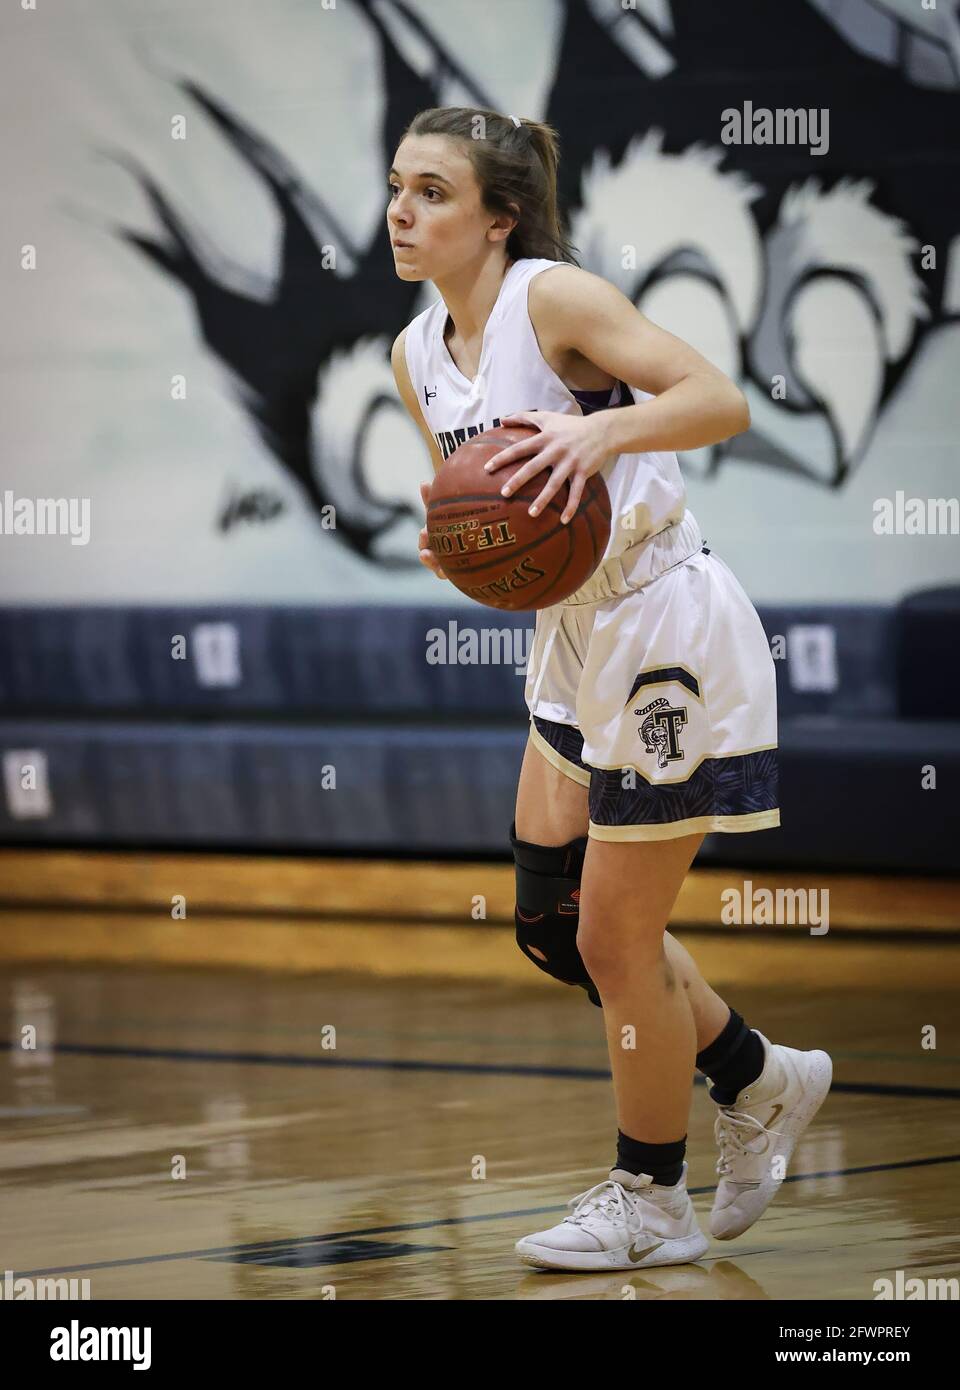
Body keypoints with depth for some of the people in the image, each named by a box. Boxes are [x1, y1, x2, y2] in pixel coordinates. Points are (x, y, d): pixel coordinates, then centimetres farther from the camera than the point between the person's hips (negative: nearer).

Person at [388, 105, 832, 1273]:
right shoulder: (417, 356, 6)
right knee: (550, 921, 14)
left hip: (666, 635, -9)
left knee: (616, 933, -1)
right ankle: (758, 1081, 33)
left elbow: (721, 400, -24)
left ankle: (651, 1204, 16)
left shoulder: (552, 298, -17)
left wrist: (604, 430, -40)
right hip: (577, 642, 9)